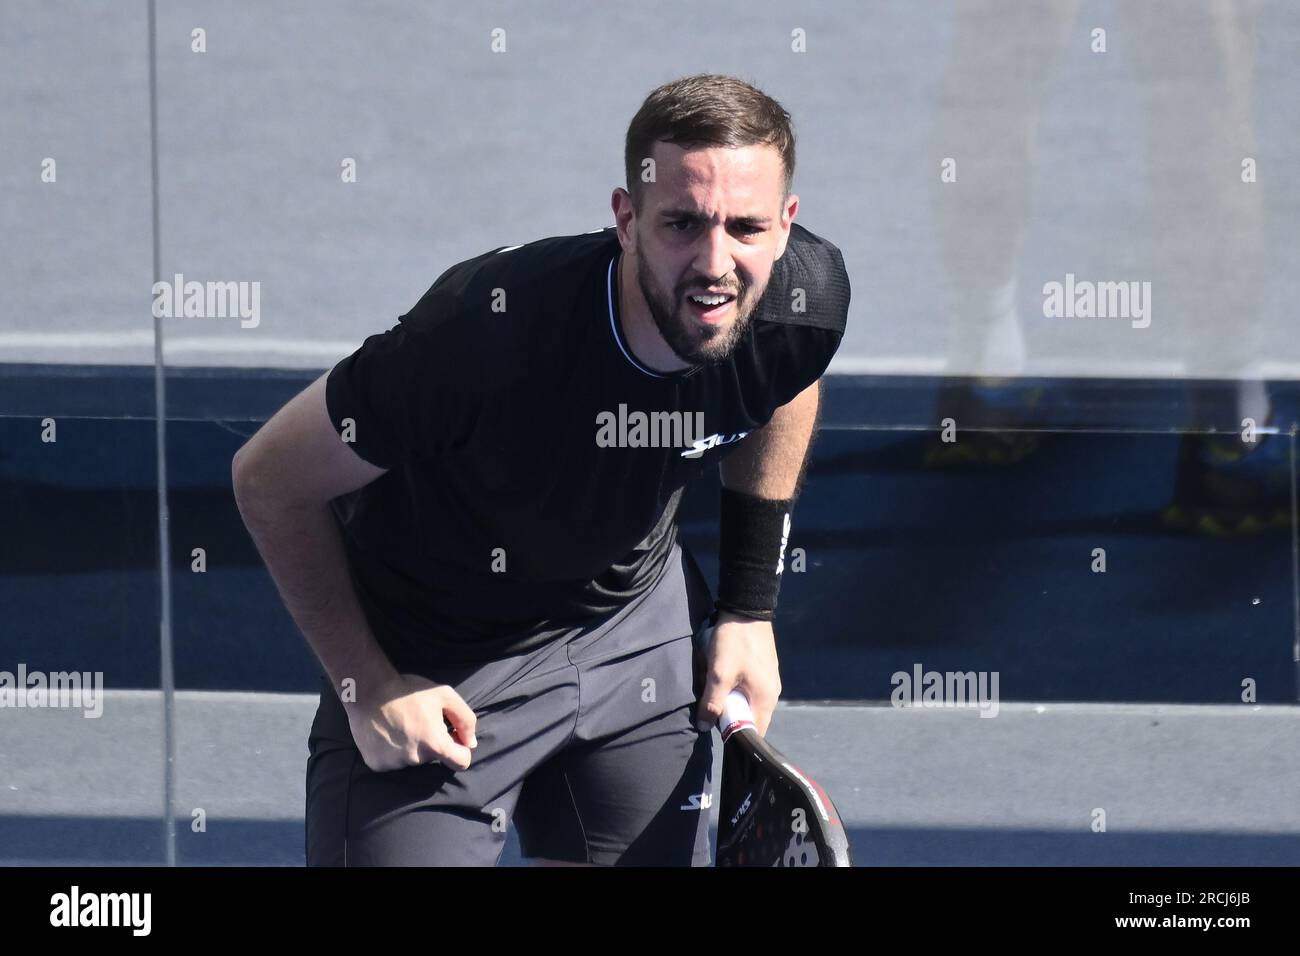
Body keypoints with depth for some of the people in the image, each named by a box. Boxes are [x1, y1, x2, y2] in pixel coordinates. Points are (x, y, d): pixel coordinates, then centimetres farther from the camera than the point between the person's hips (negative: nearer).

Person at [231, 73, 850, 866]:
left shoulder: (807, 300, -20)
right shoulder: (491, 331, -35)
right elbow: (271, 479, -21)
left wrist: (751, 608, 6)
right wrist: (365, 686, -20)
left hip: (635, 632, 5)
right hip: (433, 673, -5)